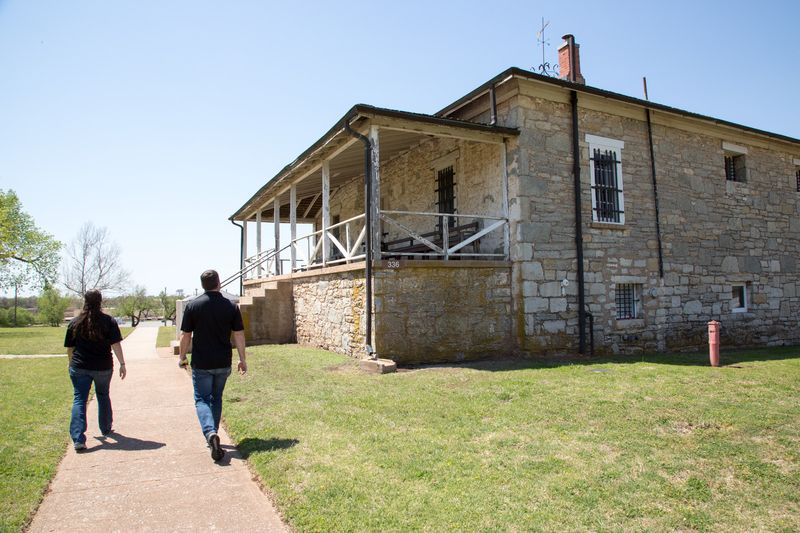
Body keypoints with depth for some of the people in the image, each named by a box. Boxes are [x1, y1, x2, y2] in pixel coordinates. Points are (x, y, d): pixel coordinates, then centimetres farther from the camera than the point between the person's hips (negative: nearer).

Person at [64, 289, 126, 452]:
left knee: (79, 400, 1)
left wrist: (72, 364, 21)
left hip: (80, 368, 0)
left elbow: (69, 348, 7)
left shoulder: (75, 323, 2)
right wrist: (122, 364, -8)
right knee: (103, 396, 19)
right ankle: (106, 429, 34)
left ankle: (78, 439, -10)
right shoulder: (109, 321, -4)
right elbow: (116, 344, -10)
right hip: (103, 367, 0)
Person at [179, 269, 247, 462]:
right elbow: (239, 335, -2)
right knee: (216, 398, 18)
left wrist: (182, 357, 12)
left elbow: (185, 335, -2)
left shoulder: (193, 305, -6)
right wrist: (242, 359, 6)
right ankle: (213, 434, 24)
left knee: (202, 399, 5)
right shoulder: (231, 306, -3)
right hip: (223, 363, 2)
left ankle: (210, 433, -18)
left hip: (201, 364, -2)